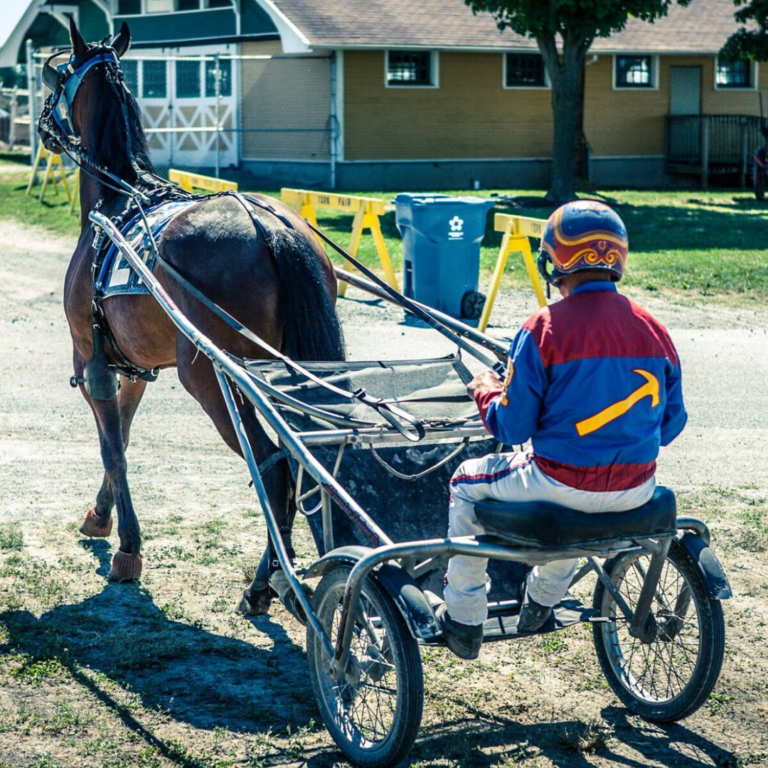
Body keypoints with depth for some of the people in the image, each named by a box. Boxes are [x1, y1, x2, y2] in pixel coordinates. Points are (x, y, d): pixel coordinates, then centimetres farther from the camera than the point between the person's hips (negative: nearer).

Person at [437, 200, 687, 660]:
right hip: (637, 491, 5)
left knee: (468, 484, 23)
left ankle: (464, 622, 28)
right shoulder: (654, 330, -1)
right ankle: (542, 603, 52)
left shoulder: (544, 330, -15)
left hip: (561, 484, -5)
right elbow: (670, 426, 8)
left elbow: (512, 428, -10)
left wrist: (487, 392, 11)